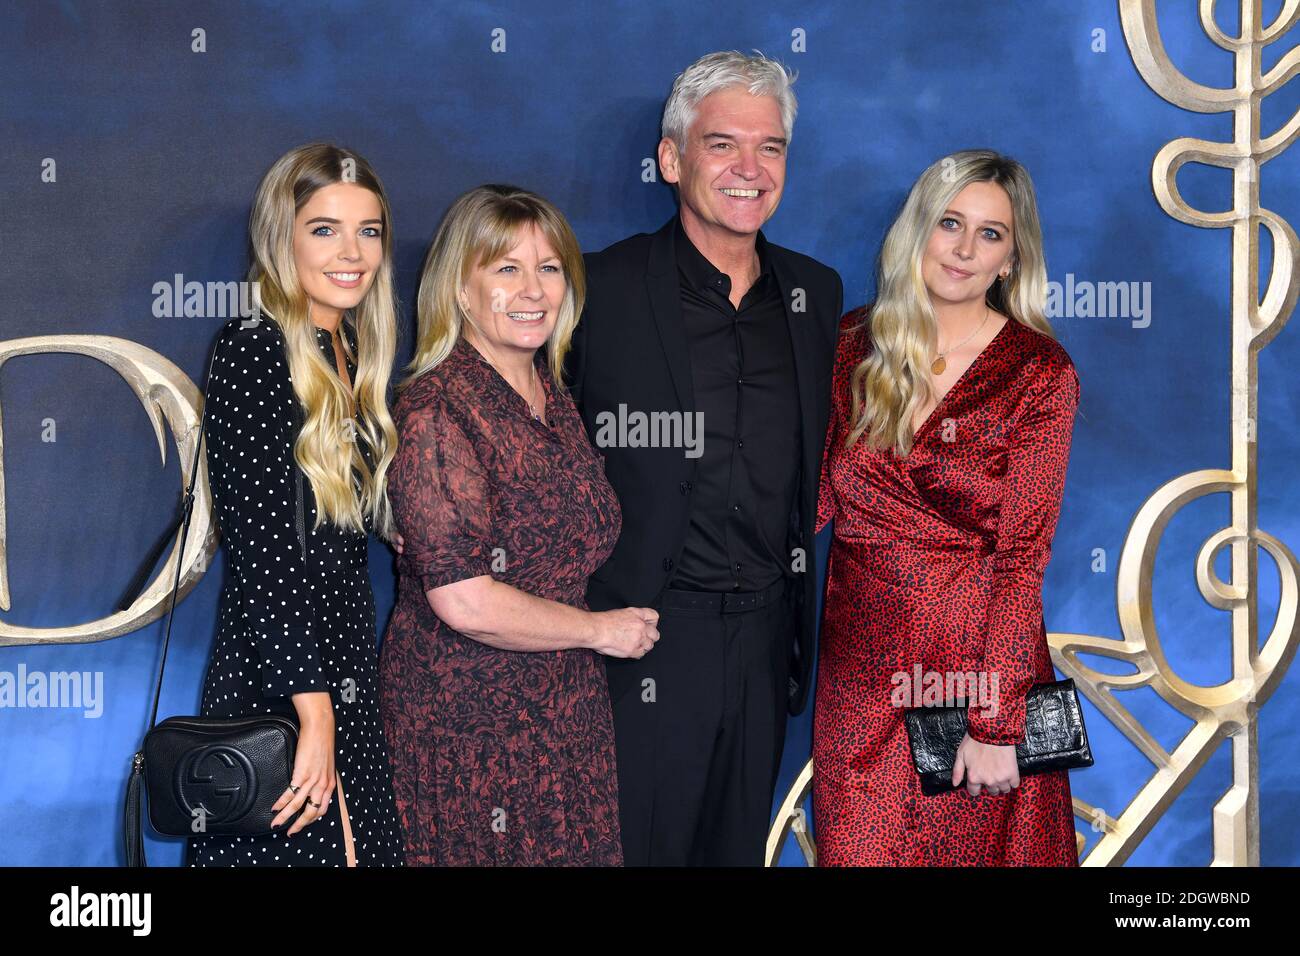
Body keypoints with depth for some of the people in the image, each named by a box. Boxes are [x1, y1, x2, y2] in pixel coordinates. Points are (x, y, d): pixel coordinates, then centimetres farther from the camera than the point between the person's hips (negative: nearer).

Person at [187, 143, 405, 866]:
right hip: (279, 694, -8)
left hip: (345, 679, 8)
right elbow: (265, 549, -20)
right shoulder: (254, 352, -13)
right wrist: (315, 713, -23)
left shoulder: (348, 358, 12)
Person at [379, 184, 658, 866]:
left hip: (564, 706, 7)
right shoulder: (437, 409, -17)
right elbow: (463, 601, -23)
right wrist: (601, 629, -11)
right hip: (466, 721, -7)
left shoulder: (553, 399, 8)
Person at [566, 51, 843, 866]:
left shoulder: (818, 294, 8)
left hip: (766, 641, 5)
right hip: (643, 644, -5)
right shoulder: (601, 289, -9)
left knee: (739, 848, 16)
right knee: (635, 847, 5)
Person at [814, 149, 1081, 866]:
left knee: (969, 848, 8)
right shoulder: (856, 344, 3)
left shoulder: (1041, 372, -7)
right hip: (860, 667, 3)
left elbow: (1021, 553, -10)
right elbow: (816, 495, 4)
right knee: (857, 848, 8)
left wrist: (995, 723, -14)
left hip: (979, 662, -2)